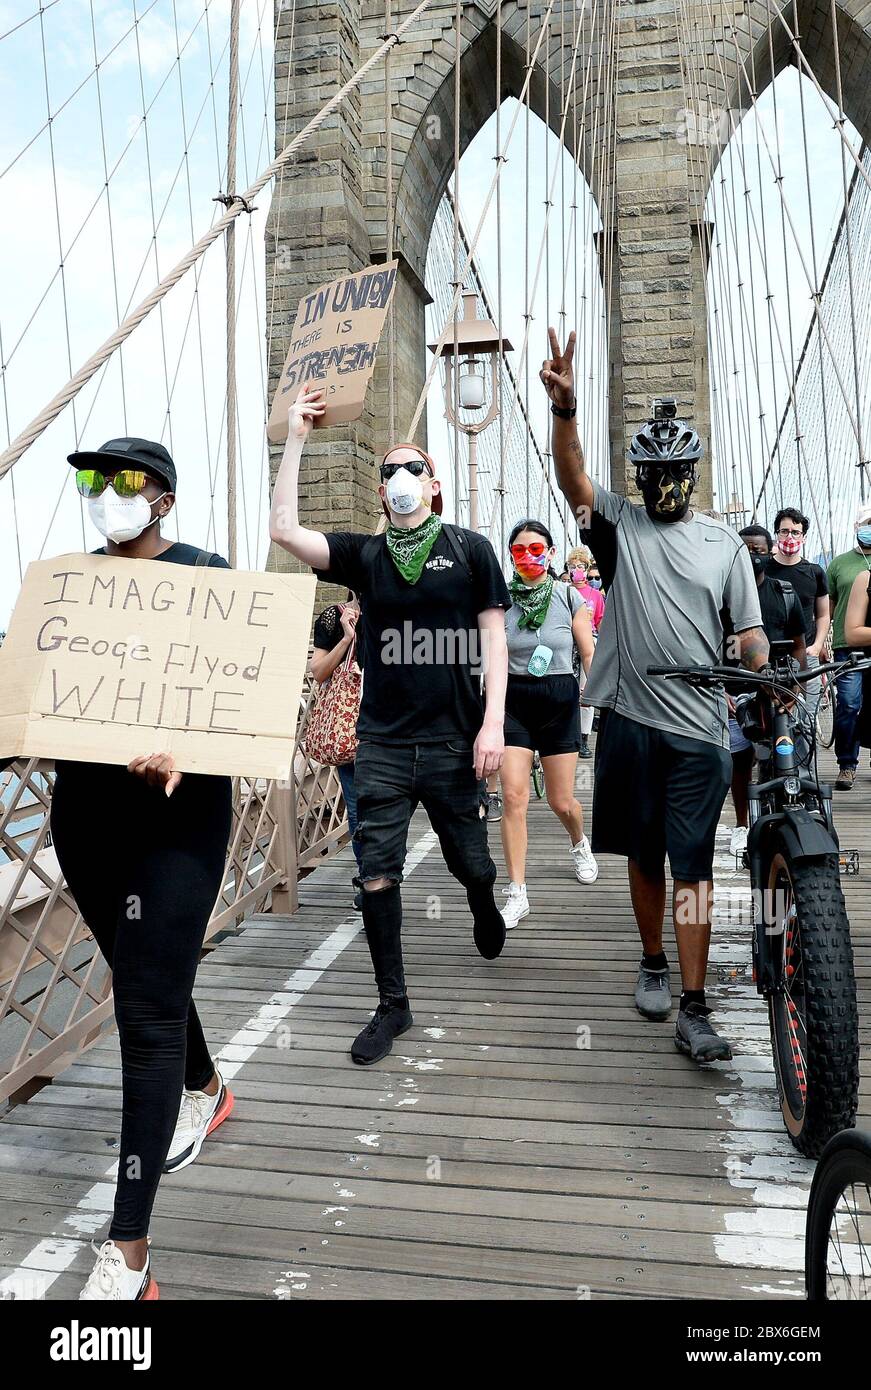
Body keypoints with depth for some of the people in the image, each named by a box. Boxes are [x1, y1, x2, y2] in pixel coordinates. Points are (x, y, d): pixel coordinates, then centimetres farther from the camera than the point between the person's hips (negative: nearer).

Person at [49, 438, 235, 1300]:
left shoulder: (204, 574, -4)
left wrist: (179, 753, -29)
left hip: (176, 813, -5)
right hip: (83, 807, 5)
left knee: (147, 1010, -6)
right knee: (145, 978, 22)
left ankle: (127, 1254, 3)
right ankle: (202, 1091, 51)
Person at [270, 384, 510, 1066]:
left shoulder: (471, 549, 1)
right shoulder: (365, 554, 5)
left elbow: (494, 640, 0)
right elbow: (285, 529, -7)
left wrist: (493, 723, -9)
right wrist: (295, 439, -5)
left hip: (454, 741, -1)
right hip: (382, 743, 2)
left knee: (470, 862, 14)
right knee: (377, 875, 1)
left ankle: (485, 906, 51)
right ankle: (393, 1005, 17)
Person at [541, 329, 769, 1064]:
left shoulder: (725, 544, 9)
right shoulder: (622, 523, 6)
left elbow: (750, 630, 6)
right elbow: (573, 475, -11)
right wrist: (565, 405, -28)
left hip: (699, 728, 0)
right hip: (629, 720, 1)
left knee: (693, 864, -1)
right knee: (644, 855, 13)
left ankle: (694, 1010, 4)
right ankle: (654, 964, 34)